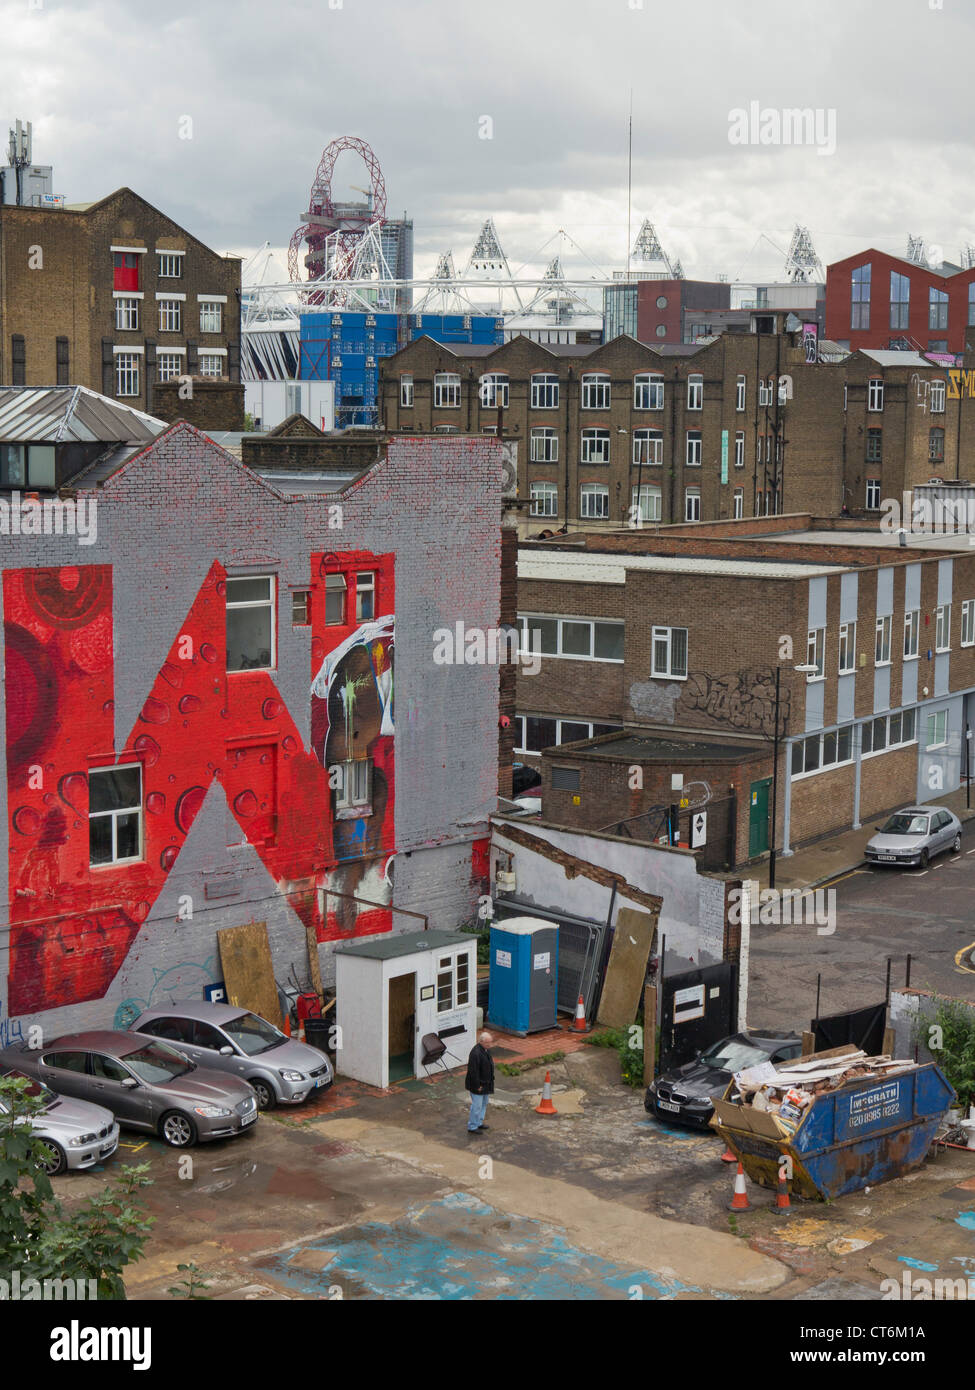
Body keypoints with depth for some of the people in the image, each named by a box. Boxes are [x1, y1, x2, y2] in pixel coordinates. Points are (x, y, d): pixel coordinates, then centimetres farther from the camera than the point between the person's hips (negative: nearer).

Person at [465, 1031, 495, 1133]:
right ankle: (472, 1127, 11)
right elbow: (473, 1071, -27)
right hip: (478, 1084, -10)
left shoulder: (485, 1049, 4)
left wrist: (490, 1081, 20)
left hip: (485, 1083, 10)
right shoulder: (476, 1053, -28)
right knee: (477, 1105, -1)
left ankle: (479, 1122, 35)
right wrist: (478, 1085, -22)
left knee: (483, 1104, 21)